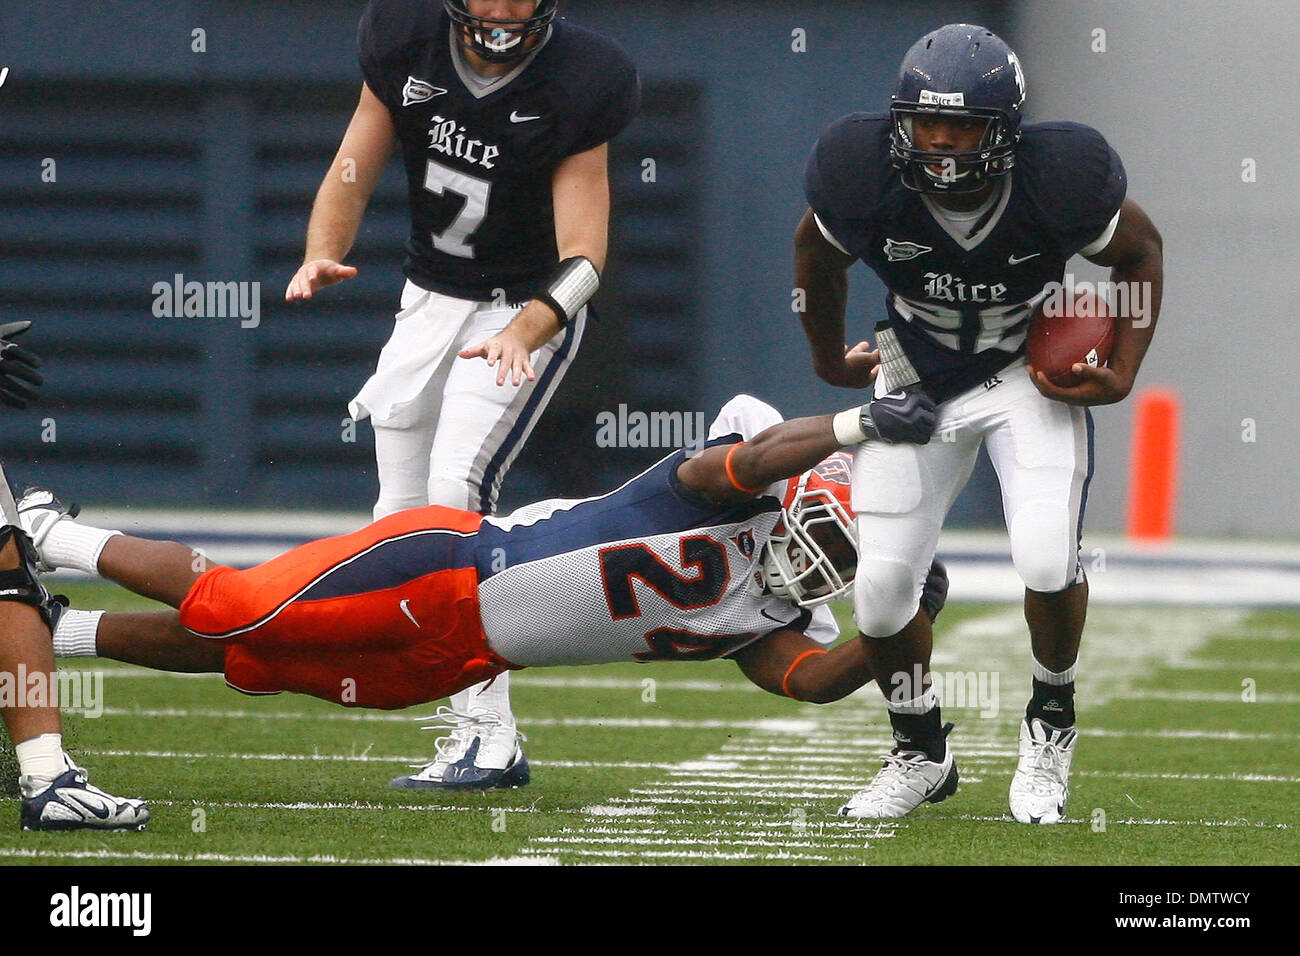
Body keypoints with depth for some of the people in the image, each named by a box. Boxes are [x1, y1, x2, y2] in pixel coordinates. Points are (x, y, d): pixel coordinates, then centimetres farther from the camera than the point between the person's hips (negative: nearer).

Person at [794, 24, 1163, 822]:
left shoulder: (1057, 181, -28)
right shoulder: (868, 181, -24)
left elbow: (1140, 251, -4)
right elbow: (817, 252, 2)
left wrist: (1123, 375, -11)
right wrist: (828, 357, 14)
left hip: (1029, 371, -2)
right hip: (918, 379, 2)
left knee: (1047, 558, -23)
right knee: (882, 587, -7)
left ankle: (1051, 723, 8)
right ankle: (922, 751, 22)